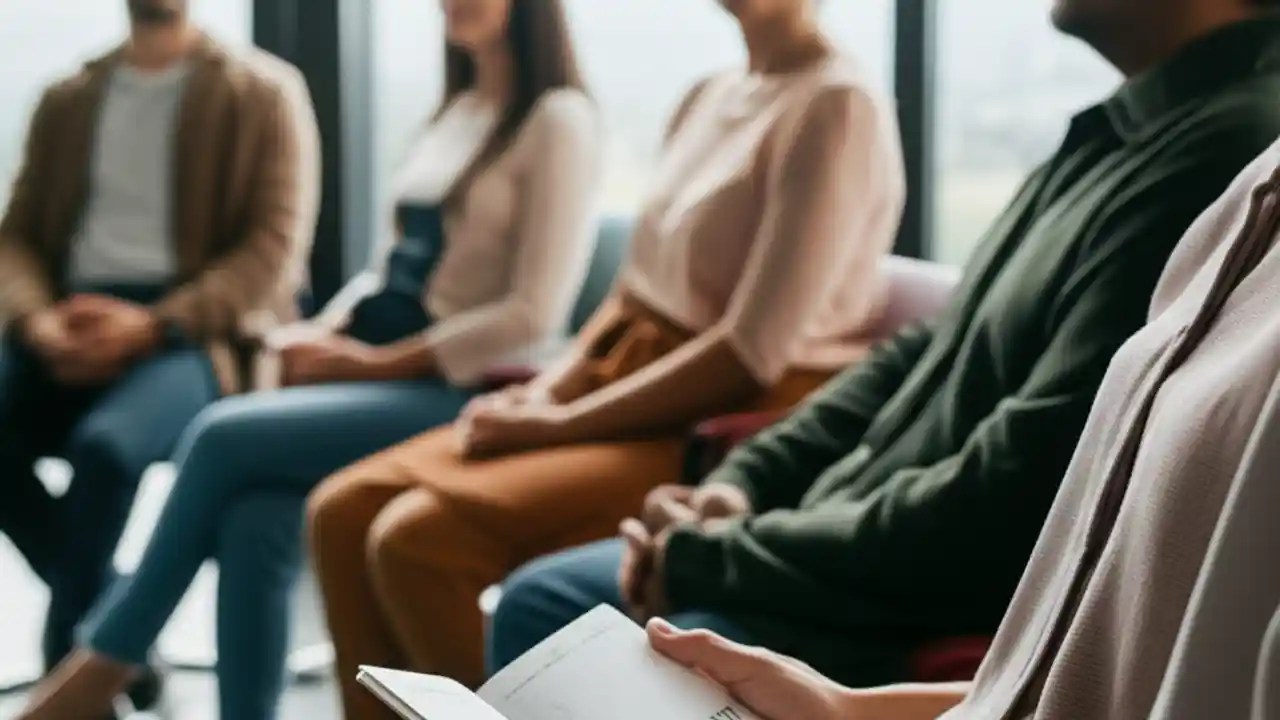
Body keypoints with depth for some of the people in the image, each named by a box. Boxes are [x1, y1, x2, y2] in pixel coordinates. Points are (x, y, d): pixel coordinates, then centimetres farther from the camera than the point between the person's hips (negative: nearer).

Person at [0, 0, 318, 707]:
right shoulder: (68, 100, 18)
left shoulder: (262, 91, 5)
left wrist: (152, 326, -18)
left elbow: (276, 249, -5)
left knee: (105, 444, -35)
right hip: (75, 323, 5)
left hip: (195, 329, -4)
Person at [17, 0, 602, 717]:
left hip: (464, 391, -7)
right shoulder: (457, 109, 18)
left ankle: (110, 658, -3)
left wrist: (380, 361, -14)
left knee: (225, 435, -20)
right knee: (254, 523, -19)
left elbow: (533, 316, -14)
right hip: (376, 372, 7)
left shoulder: (558, 120, -7)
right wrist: (327, 331, 1)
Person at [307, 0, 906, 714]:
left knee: (417, 539, -23)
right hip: (634, 398, 9)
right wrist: (551, 389, -1)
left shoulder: (837, 109, -12)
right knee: (345, 510, -4)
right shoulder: (709, 98, 14)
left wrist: (564, 423, -16)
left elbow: (754, 351, -19)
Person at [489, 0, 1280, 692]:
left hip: (936, 628, -10)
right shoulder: (1127, 126, 7)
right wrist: (746, 482, 4)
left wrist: (711, 559, -15)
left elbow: (1000, 511, -27)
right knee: (542, 604, 14)